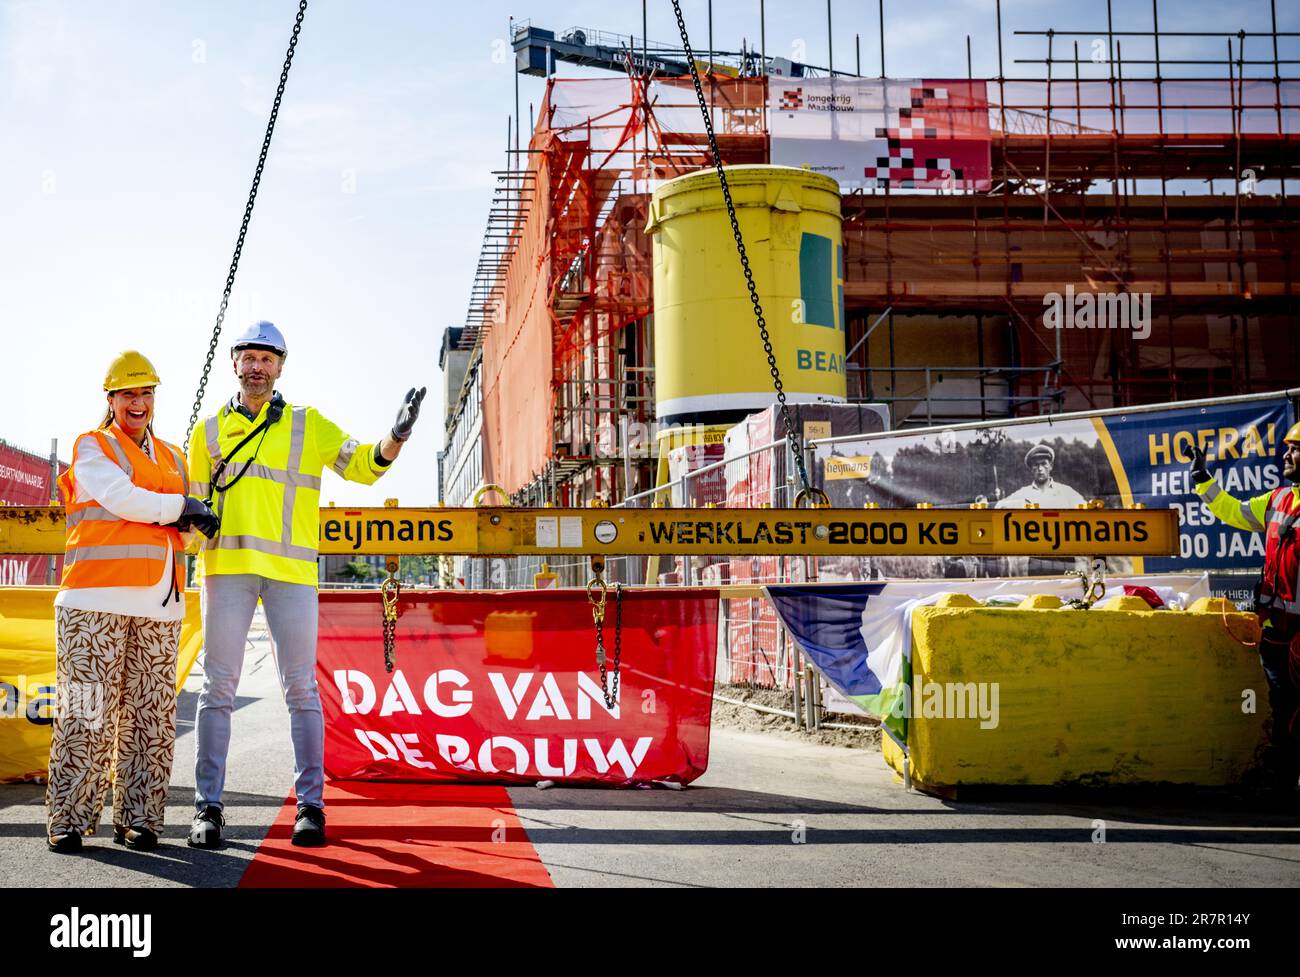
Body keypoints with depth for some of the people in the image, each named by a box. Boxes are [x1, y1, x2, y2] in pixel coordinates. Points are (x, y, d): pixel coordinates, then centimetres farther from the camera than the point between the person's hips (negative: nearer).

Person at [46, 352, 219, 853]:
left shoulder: (172, 459, 23)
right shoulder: (92, 447, 6)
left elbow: (185, 519, 24)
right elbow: (122, 499, -9)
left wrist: (191, 517, 1)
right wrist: (180, 507, 0)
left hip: (158, 605, 5)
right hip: (96, 599, -5)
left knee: (150, 718, 3)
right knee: (87, 713, -8)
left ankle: (138, 820, 9)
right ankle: (69, 821, -2)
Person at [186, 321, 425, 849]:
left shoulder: (307, 424, 12)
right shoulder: (209, 431, 16)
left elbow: (362, 464, 2)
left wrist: (395, 437, -16)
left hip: (290, 569, -1)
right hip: (226, 566, 1)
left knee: (301, 688, 0)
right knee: (218, 686, 1)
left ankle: (310, 804, 5)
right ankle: (208, 806, 6)